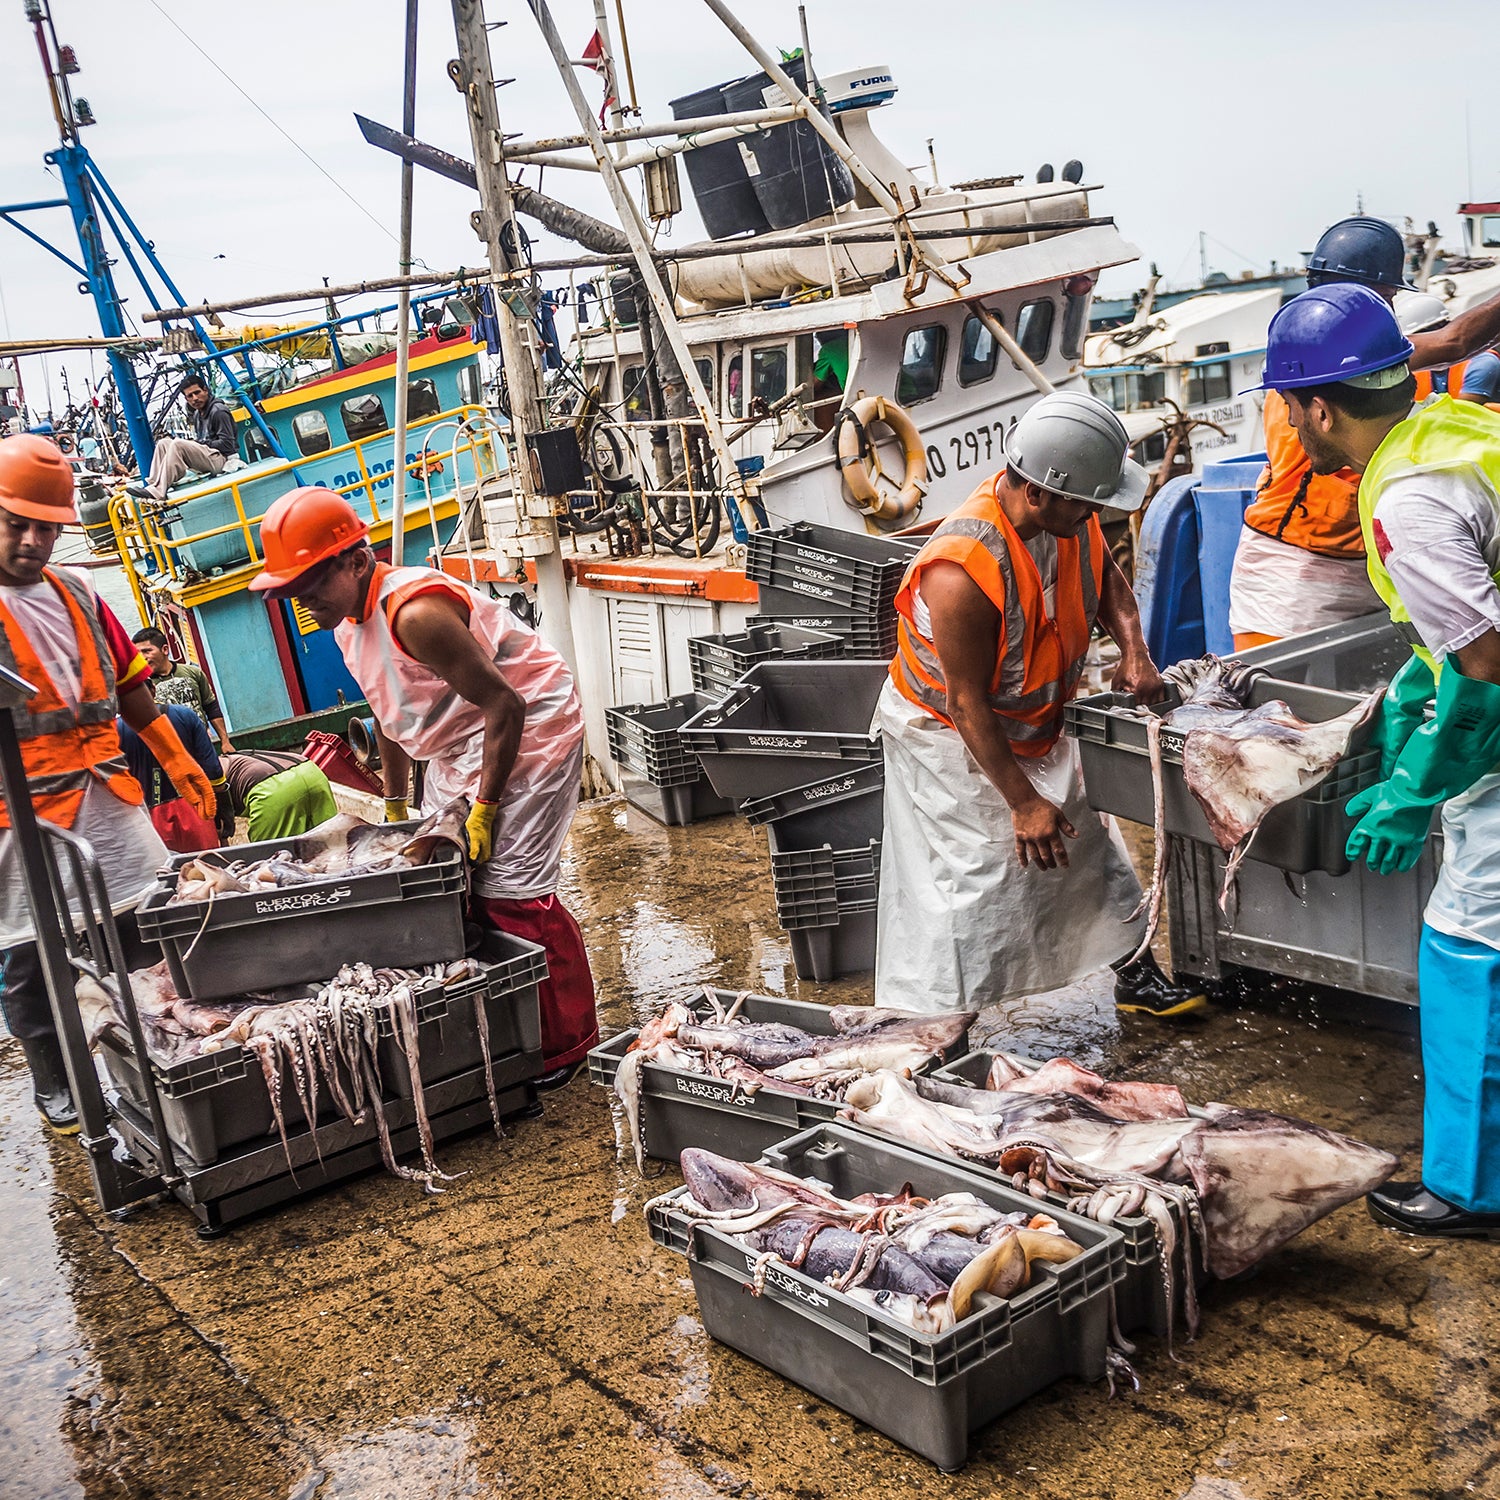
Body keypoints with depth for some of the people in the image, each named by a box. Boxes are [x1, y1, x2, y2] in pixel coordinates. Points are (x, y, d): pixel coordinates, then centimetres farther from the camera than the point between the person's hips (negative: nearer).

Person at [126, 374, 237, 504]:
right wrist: (191, 441, 0)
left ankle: (157, 493, -33)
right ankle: (152, 485, -12)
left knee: (178, 445, -27)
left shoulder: (219, 411, -11)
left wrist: (199, 443, -13)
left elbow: (227, 444, -17)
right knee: (163, 443, 1)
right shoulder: (197, 414, 18)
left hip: (222, 458, -9)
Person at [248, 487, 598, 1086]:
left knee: (507, 892, -12)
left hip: (525, 735, -10)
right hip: (458, 747, 10)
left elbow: (505, 706, -28)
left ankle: (566, 1042, 5)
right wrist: (396, 807, 20)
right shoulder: (348, 620, 4)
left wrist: (484, 808, -23)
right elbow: (389, 716, 18)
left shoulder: (414, 612, -28)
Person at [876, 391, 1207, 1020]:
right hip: (950, 734, -8)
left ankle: (1135, 976, 33)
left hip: (1032, 726, 8)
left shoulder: (1068, 515, -13)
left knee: (1087, 845, 16)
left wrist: (1133, 650, -8)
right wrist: (1023, 801, -23)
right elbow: (966, 701, -29)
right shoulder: (963, 569, -36)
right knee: (982, 878, -7)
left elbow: (1106, 577, 10)